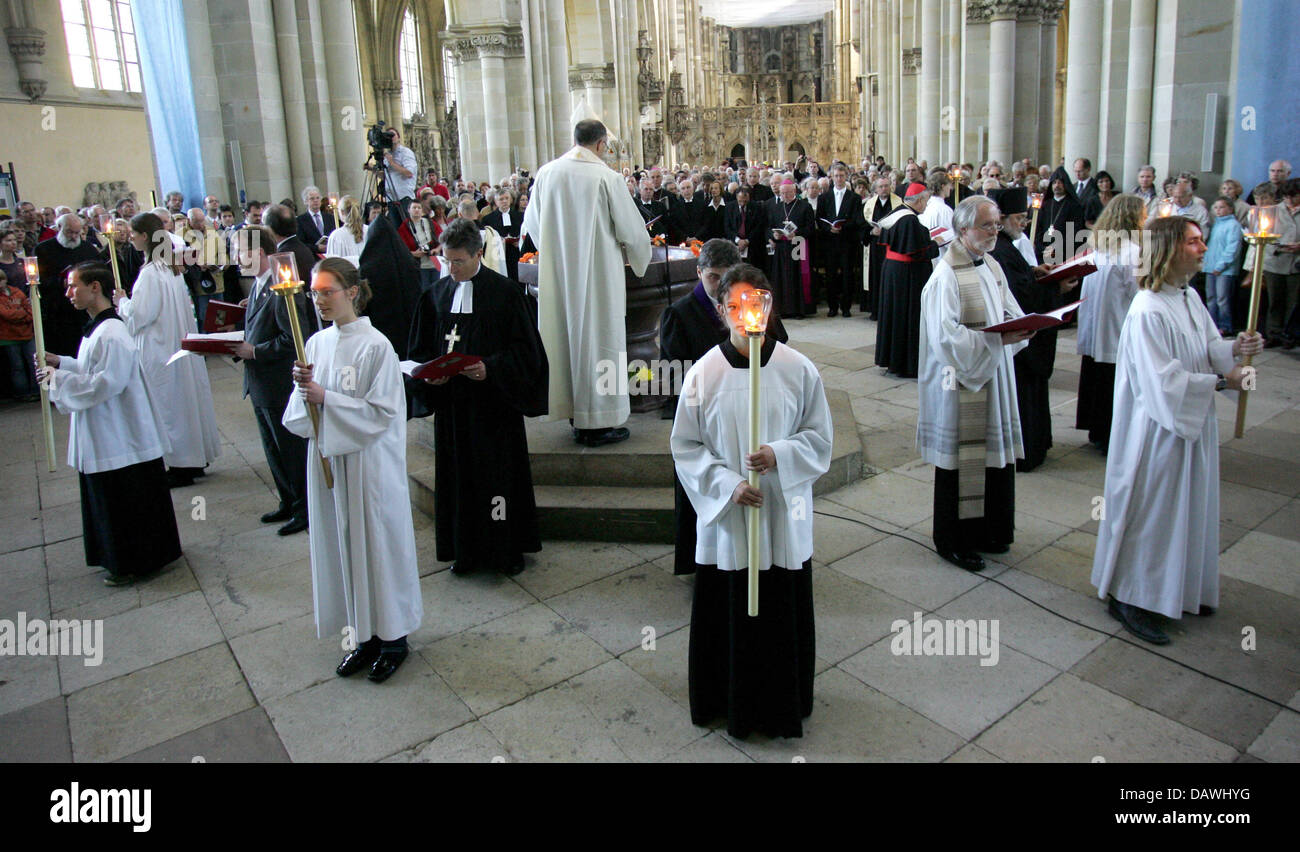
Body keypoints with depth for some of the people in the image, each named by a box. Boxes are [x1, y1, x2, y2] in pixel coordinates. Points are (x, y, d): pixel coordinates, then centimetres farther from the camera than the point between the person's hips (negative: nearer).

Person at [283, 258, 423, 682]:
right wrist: (303, 388, -12)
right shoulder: (316, 343, 6)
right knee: (341, 545, 12)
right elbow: (303, 410, 9)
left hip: (370, 461, -6)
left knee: (379, 543, 5)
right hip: (328, 458, 6)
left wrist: (326, 398, -19)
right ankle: (366, 634, 27)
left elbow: (384, 412, -15)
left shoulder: (375, 346, -13)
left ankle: (394, 635, 22)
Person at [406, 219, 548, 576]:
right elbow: (421, 349, 13)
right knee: (457, 475, 8)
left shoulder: (505, 292, -5)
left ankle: (508, 549, 17)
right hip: (451, 402, 4)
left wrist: (490, 369, -19)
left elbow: (526, 348, -6)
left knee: (500, 474, 3)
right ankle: (466, 549, 22)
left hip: (494, 402, -3)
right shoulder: (435, 295, 7)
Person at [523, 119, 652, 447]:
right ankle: (599, 422, 8)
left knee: (567, 336, 13)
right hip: (598, 272, -5)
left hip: (558, 273, 5)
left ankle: (575, 412, 24)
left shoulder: (546, 173, 2)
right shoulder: (607, 177, -11)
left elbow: (531, 224, 11)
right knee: (598, 337, 2)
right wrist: (640, 258, 14)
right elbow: (631, 229, -6)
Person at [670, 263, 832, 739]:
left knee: (784, 611, 12)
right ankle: (730, 701, 33)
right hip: (725, 514, 0)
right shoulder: (704, 373, -6)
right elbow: (686, 446, -1)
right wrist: (728, 484, -15)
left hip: (784, 516, 0)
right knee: (727, 612, 11)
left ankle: (783, 703, 34)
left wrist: (779, 455, -18)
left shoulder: (798, 369, -5)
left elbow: (819, 438, 1)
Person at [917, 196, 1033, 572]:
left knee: (994, 454, 14)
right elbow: (947, 336, -21)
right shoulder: (946, 276, -16)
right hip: (961, 380, -8)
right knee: (962, 460, 1)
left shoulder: (992, 266, 10)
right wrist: (997, 338, -25)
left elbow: (1009, 311, 16)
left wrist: (1022, 325, -6)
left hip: (994, 376, 8)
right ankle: (953, 541, 16)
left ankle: (987, 530, 31)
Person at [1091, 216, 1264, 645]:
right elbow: (1165, 381, -23)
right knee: (1151, 511, 2)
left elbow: (1207, 345, 11)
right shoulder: (1148, 311, -23)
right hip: (1159, 429, -9)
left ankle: (1182, 589, 36)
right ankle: (1130, 597, 17)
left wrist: (1234, 347, -8)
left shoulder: (1190, 297, 5)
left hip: (1192, 425, 9)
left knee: (1189, 508, 19)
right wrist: (1221, 380, -17)